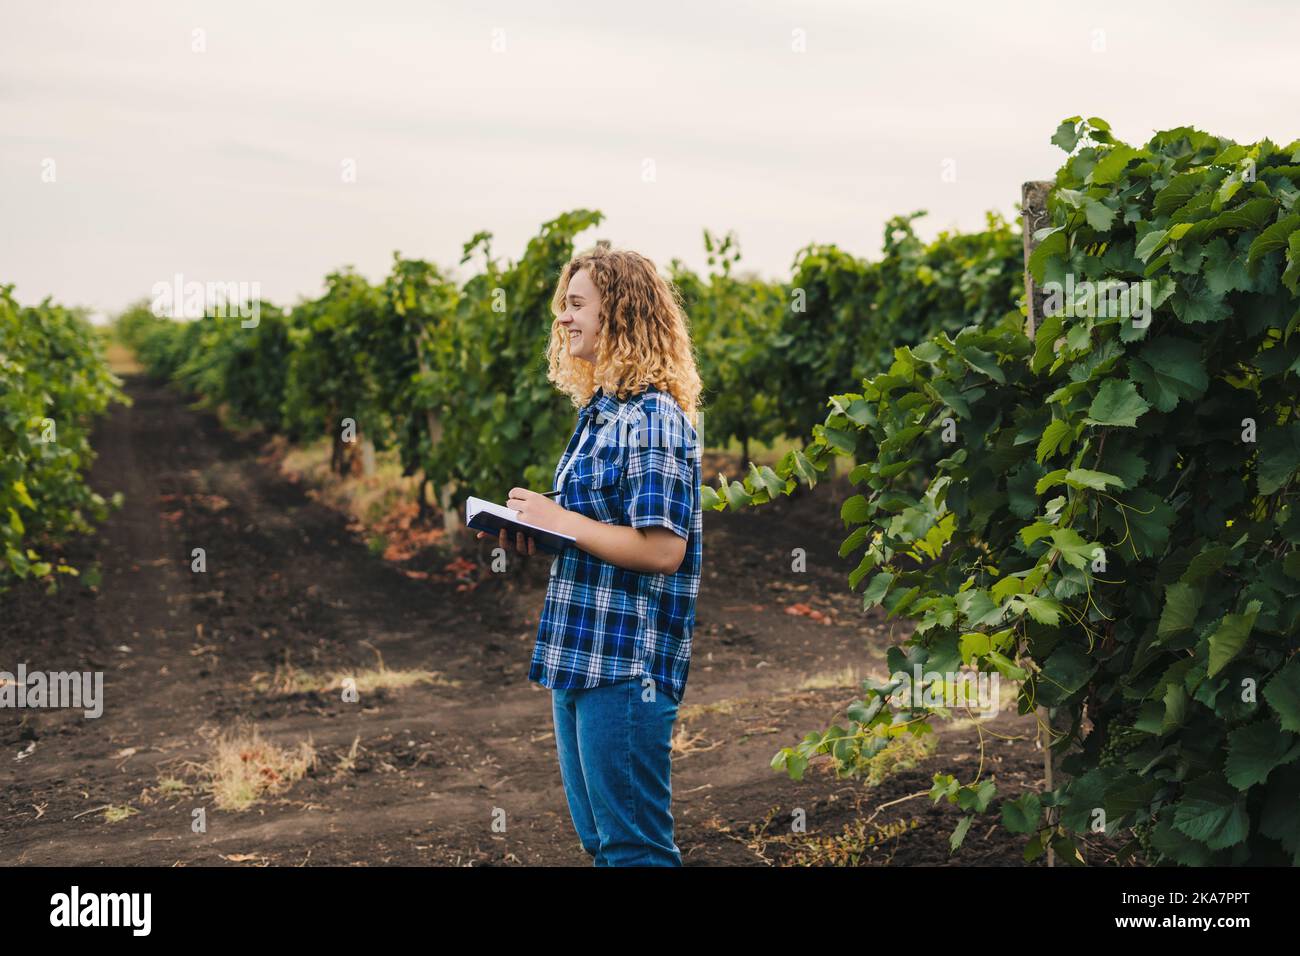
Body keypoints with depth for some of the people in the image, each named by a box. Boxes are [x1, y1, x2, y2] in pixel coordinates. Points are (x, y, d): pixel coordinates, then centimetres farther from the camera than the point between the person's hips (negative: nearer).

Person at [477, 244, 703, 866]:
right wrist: (535, 535, 4)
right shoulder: (600, 413, 14)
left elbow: (662, 549, -23)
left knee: (633, 847, -1)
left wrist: (559, 521, -17)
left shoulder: (652, 419, -16)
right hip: (578, 656, 10)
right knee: (598, 839, 18)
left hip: (625, 664, -10)